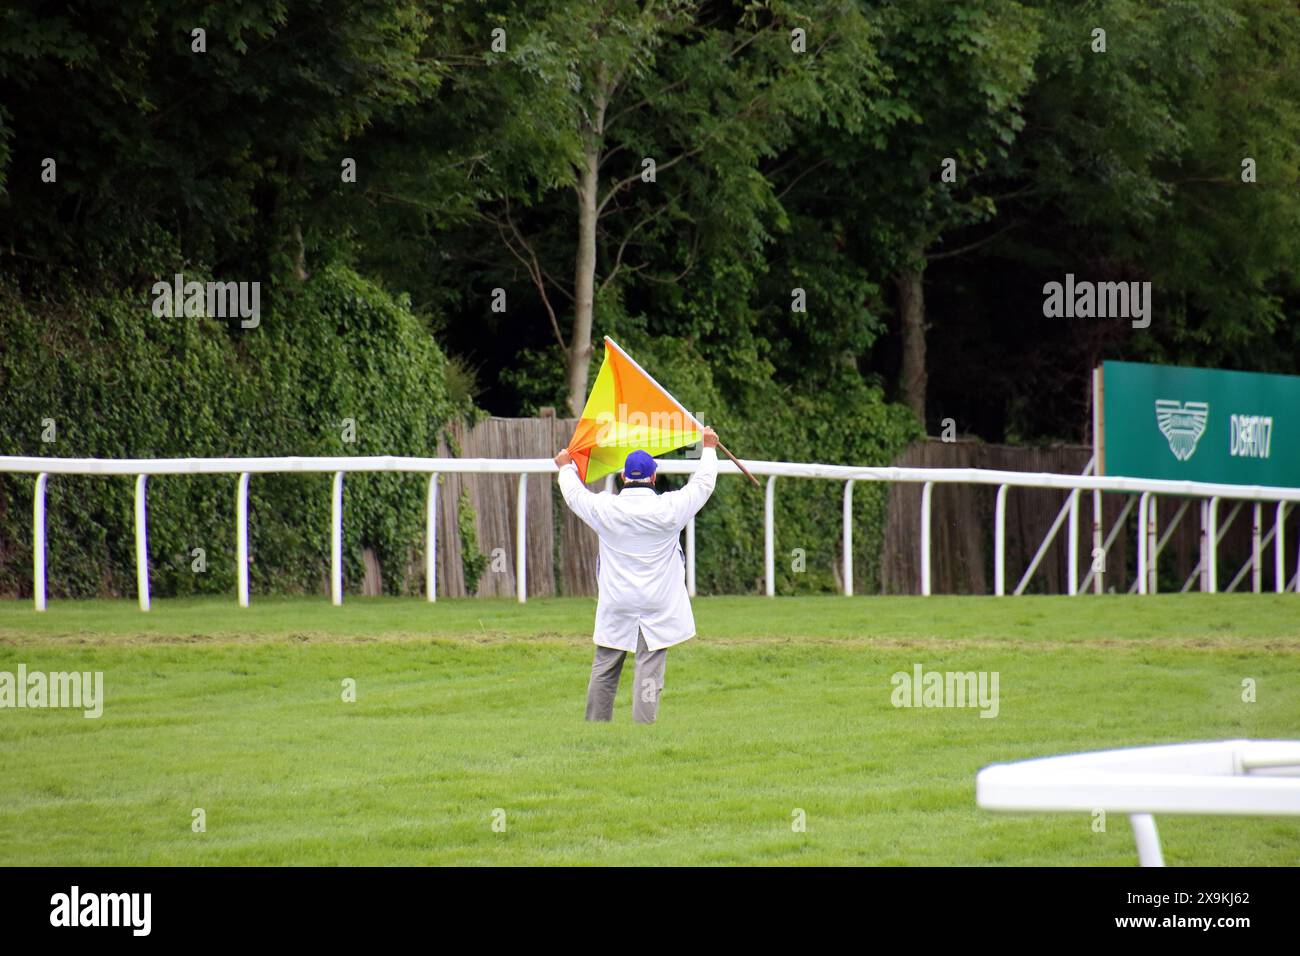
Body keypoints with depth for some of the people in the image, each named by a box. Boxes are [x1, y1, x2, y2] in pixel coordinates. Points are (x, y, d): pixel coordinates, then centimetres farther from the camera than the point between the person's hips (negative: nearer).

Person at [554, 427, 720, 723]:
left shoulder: (605, 509, -6)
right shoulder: (669, 509, -9)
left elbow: (574, 493, 14)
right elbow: (703, 483, 7)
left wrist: (566, 467, 36)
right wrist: (708, 448, 24)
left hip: (616, 608, 2)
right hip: (658, 607, -2)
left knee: (604, 671, 13)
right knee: (649, 671, -3)